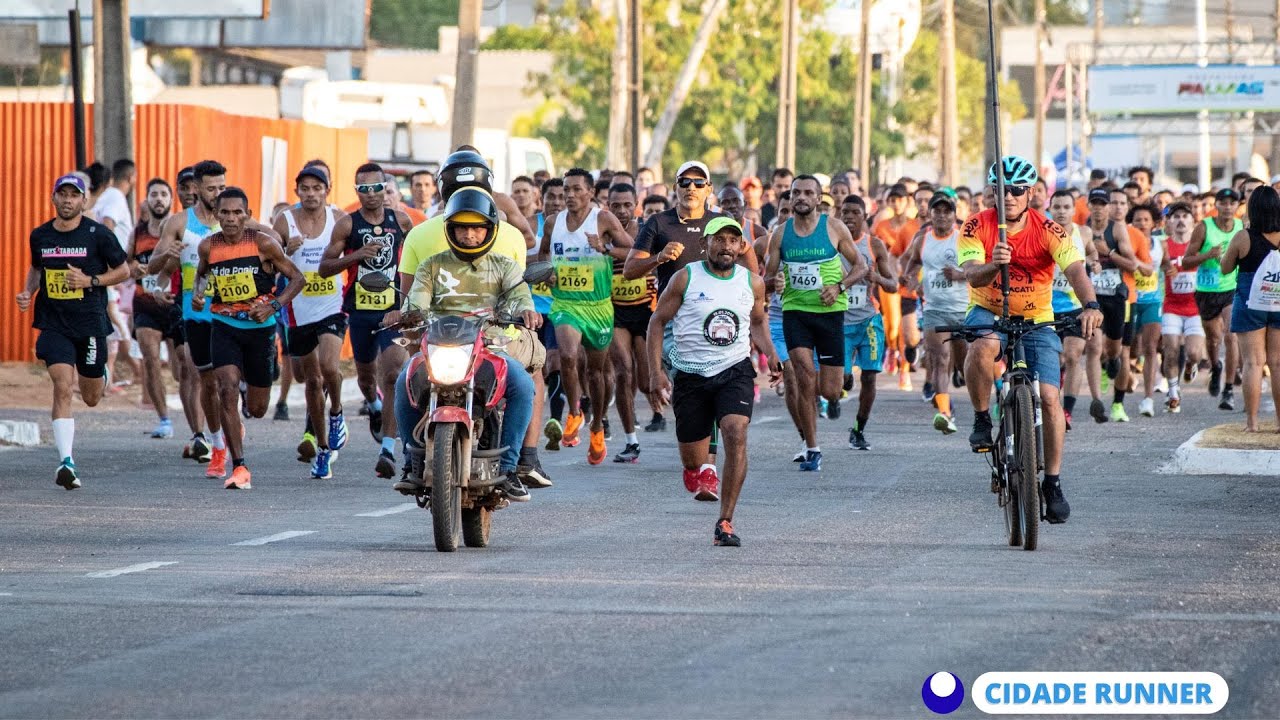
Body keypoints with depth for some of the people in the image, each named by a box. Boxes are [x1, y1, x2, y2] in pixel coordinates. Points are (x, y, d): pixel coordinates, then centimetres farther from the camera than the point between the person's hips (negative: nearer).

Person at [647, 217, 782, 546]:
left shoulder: (753, 283, 3)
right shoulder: (686, 278, -5)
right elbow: (657, 321, 1)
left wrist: (771, 355, 6)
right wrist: (655, 372, -7)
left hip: (735, 371, 0)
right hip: (691, 374, 0)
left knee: (736, 433, -27)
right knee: (692, 461, 6)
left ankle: (725, 522, -24)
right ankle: (701, 473, 48)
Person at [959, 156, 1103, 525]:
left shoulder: (1047, 230, -14)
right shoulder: (977, 227, -13)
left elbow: (1075, 270, -28)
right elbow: (971, 275, -27)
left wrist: (1090, 306, -48)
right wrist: (992, 265, -51)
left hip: (1036, 320, 1)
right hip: (988, 313, -1)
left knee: (1049, 398, -12)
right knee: (983, 346, -37)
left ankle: (1053, 484, 1)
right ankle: (982, 420, -14)